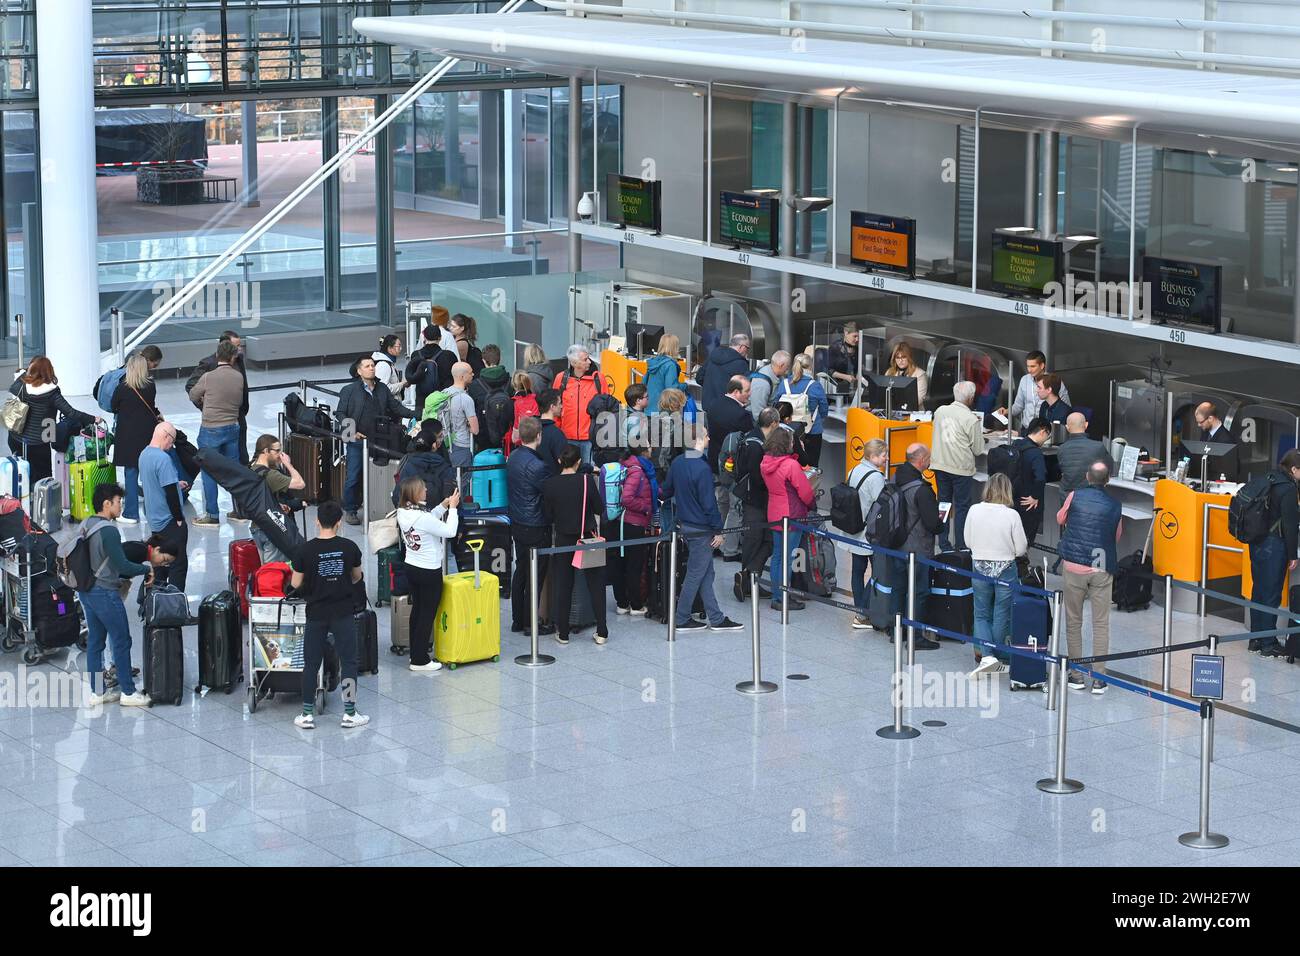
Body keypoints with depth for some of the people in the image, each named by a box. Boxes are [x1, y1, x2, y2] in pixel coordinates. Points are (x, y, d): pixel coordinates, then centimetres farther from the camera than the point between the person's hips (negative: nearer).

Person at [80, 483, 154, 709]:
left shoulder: (86, 526, 9)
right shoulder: (108, 530, -20)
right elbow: (121, 565, -22)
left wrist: (135, 573, 16)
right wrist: (146, 569, -6)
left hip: (86, 591, 9)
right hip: (105, 593, -9)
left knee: (95, 641, 13)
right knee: (121, 641, 1)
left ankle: (97, 692, 17)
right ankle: (128, 692, 7)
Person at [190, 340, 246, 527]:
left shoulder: (208, 377, -15)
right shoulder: (239, 376, -4)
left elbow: (193, 396, 1)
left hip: (210, 429, -4)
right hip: (232, 427, 4)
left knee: (209, 473, 4)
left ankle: (212, 515, 7)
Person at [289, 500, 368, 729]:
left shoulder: (306, 550, -10)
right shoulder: (349, 547, -6)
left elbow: (296, 584, -3)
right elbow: (357, 577, 10)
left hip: (316, 613, 0)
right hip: (344, 613, 0)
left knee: (311, 663, 9)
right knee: (348, 662, 7)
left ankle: (307, 715, 11)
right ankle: (350, 714, 8)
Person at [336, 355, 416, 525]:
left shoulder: (382, 389, 12)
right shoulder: (349, 390, 0)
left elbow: (396, 406, 15)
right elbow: (340, 414, 0)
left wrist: (414, 414, 0)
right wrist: (351, 432, -13)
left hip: (377, 440, 4)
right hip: (357, 441, -4)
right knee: (354, 477, -2)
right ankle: (350, 510, 10)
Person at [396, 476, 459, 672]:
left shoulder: (403, 513, -2)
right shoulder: (422, 516, -27)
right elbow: (449, 531, -20)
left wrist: (443, 507, 7)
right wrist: (452, 507, -10)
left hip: (412, 567, 8)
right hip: (429, 571, -8)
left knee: (417, 610, 18)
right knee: (428, 614, 2)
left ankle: (416, 654, 27)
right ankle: (420, 661, 7)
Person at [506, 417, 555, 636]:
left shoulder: (513, 458, 4)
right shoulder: (536, 465, -23)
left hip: (517, 524, 8)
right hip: (536, 527, -8)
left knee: (520, 572, 16)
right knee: (536, 575, 1)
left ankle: (517, 620, 22)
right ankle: (531, 623, 6)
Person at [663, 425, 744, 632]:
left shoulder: (677, 462, 3)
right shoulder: (702, 468, -22)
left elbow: (667, 491, 15)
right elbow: (708, 503, -20)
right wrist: (718, 530, -13)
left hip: (684, 523, 8)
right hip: (701, 528, -8)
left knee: (706, 574, 13)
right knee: (695, 574, 3)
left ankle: (716, 619, 17)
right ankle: (682, 619, 11)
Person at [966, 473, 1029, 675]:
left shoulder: (974, 510, -9)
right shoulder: (1011, 515, -16)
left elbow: (968, 541, 2)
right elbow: (1021, 549, -9)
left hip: (980, 568, 2)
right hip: (1005, 570, -2)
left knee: (981, 615, 15)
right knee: (1001, 617, 13)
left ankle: (985, 655, -3)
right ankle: (998, 659, 21)